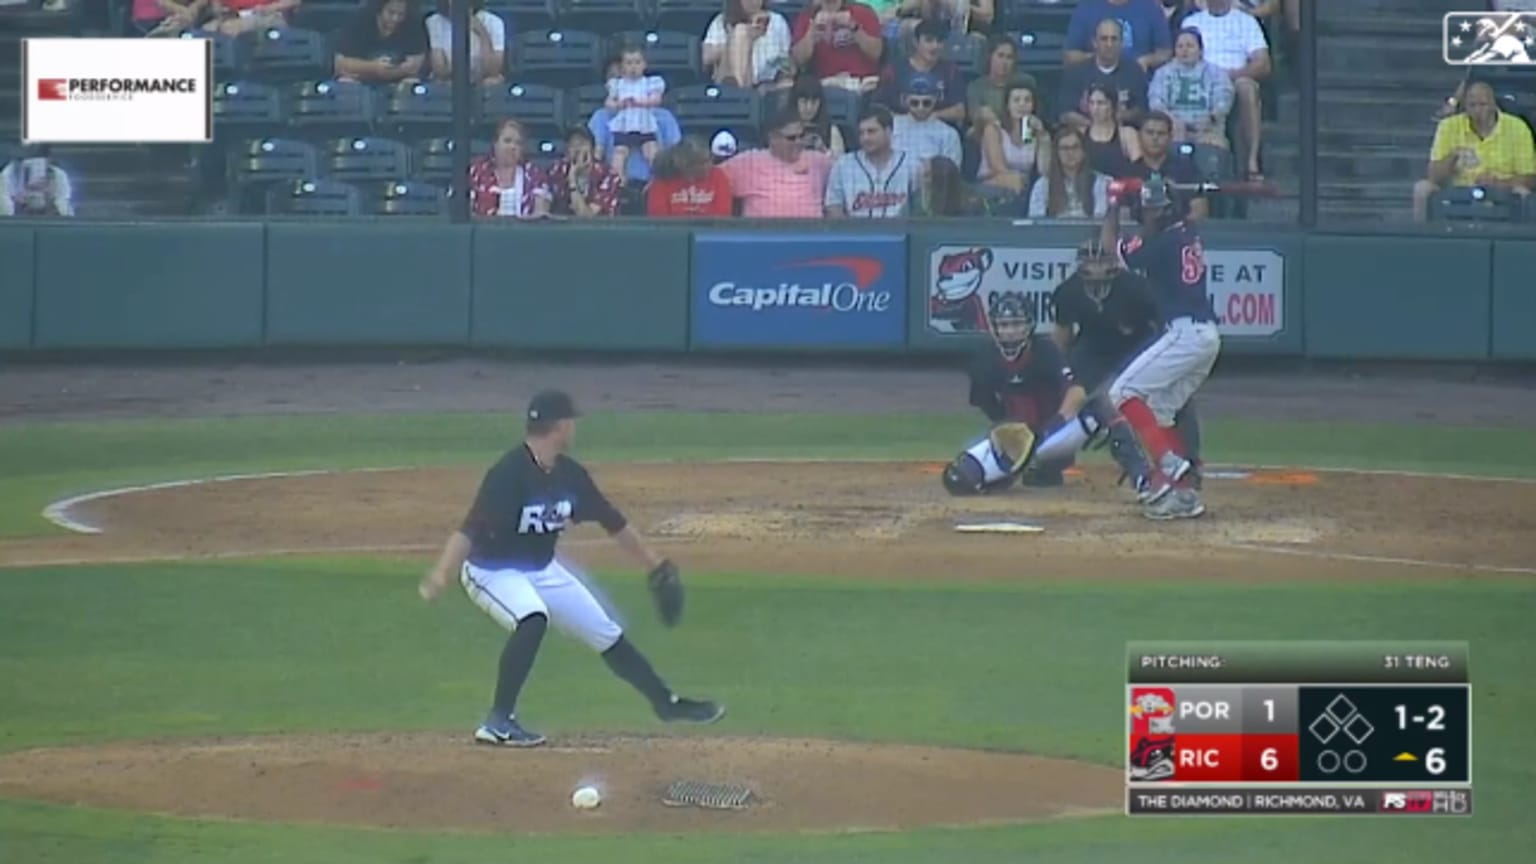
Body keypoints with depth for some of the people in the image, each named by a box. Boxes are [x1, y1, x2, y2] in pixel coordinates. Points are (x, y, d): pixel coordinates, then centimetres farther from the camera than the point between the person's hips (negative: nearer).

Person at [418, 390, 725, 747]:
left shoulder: (569, 474, -4)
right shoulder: (509, 474, -28)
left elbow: (613, 521, 9)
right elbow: (470, 529, -38)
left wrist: (656, 566, 16)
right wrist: (441, 574, -52)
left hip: (544, 571, 8)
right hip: (493, 572, -8)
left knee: (607, 634, 13)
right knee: (533, 620, -36)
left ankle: (667, 703, 32)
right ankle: (498, 722, -27)